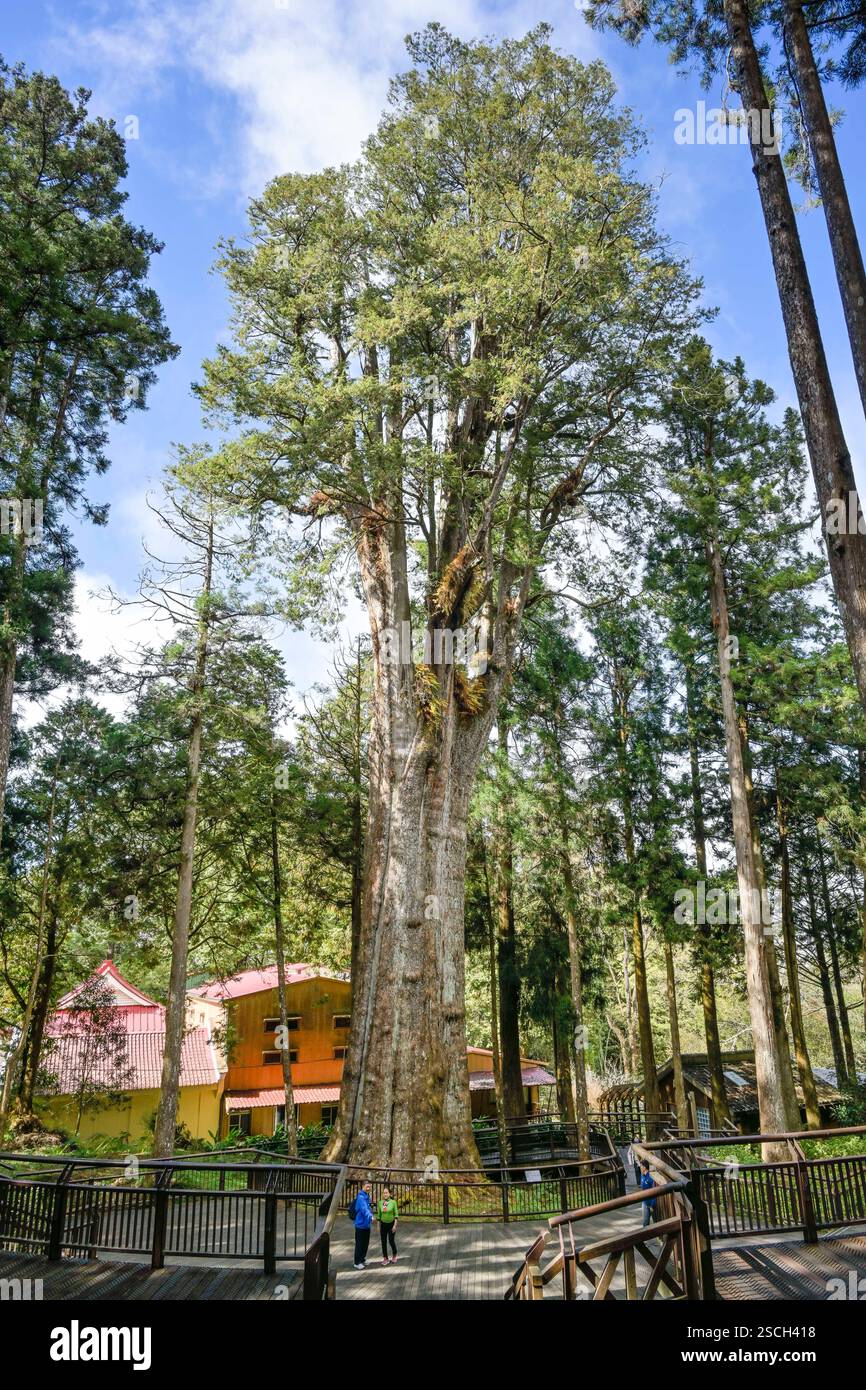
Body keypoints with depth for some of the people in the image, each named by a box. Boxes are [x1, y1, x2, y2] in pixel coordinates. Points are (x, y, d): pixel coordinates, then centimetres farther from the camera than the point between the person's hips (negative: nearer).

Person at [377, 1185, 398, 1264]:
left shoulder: (393, 1202, -11)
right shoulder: (380, 1203, -3)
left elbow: (396, 1214, -7)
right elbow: (379, 1215, 4)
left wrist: (395, 1225, -11)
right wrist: (379, 1226, 5)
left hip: (391, 1224, -3)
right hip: (383, 1224, 3)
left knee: (391, 1241, 0)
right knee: (383, 1241, 4)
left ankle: (394, 1256, 26)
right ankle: (385, 1259, 17)